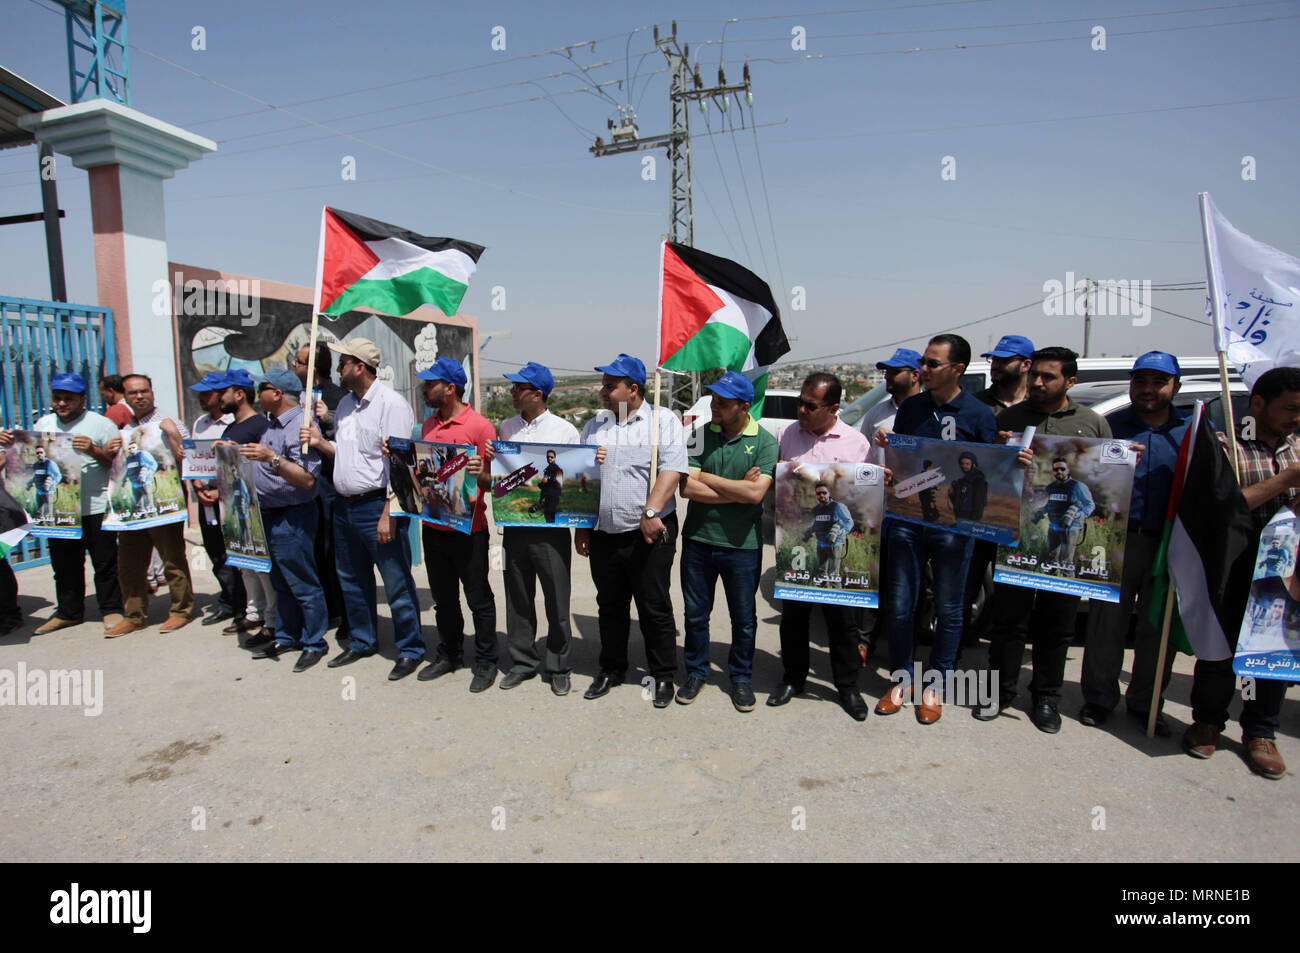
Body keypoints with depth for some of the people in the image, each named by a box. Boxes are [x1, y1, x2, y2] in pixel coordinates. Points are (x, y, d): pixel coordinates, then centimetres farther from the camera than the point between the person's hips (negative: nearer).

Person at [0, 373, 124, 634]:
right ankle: (68, 612, 28)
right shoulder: (44, 424, 12)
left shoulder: (101, 424, -3)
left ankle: (111, 610, 14)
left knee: (105, 563, 2)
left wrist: (93, 450, -23)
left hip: (96, 508, -5)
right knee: (64, 564, 14)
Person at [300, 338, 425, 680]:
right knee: (353, 581, 19)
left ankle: (410, 651, 13)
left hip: (376, 506, -9)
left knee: (397, 584, 0)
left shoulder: (391, 404, -14)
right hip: (344, 506, 9)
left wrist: (388, 515, -22)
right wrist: (320, 443, 3)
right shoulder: (345, 404, 13)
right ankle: (362, 642, 35)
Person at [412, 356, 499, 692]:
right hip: (433, 524, 7)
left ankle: (486, 662, 18)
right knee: (443, 597, 18)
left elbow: (493, 480, -11)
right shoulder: (428, 426, 10)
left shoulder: (479, 425, -11)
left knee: (479, 598, 5)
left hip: (468, 529, -7)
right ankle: (448, 654, 33)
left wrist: (480, 475, -31)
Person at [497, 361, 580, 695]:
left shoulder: (565, 430, -2)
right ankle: (522, 661, 28)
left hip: (550, 526, -4)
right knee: (518, 599, 13)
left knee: (557, 601, 3)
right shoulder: (506, 428, 10)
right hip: (514, 525, 4)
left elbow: (579, 478, 0)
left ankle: (558, 667, 19)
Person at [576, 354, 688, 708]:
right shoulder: (594, 426, 13)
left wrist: (651, 512, -23)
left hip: (648, 533, -5)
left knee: (654, 608, 3)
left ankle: (663, 676, 19)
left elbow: (672, 469, -14)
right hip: (603, 533, 5)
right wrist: (580, 526, 11)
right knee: (610, 607, 15)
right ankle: (611, 669, 31)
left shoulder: (663, 419, -3)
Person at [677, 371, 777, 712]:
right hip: (697, 540, 2)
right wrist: (738, 488, -15)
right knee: (696, 614, 13)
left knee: (744, 619, 11)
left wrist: (707, 478, -12)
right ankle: (696, 673, 32)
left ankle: (741, 677, 31)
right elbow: (687, 487, -11)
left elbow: (756, 493, -19)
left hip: (742, 544, -2)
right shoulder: (700, 435, -1)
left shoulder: (765, 442, -6)